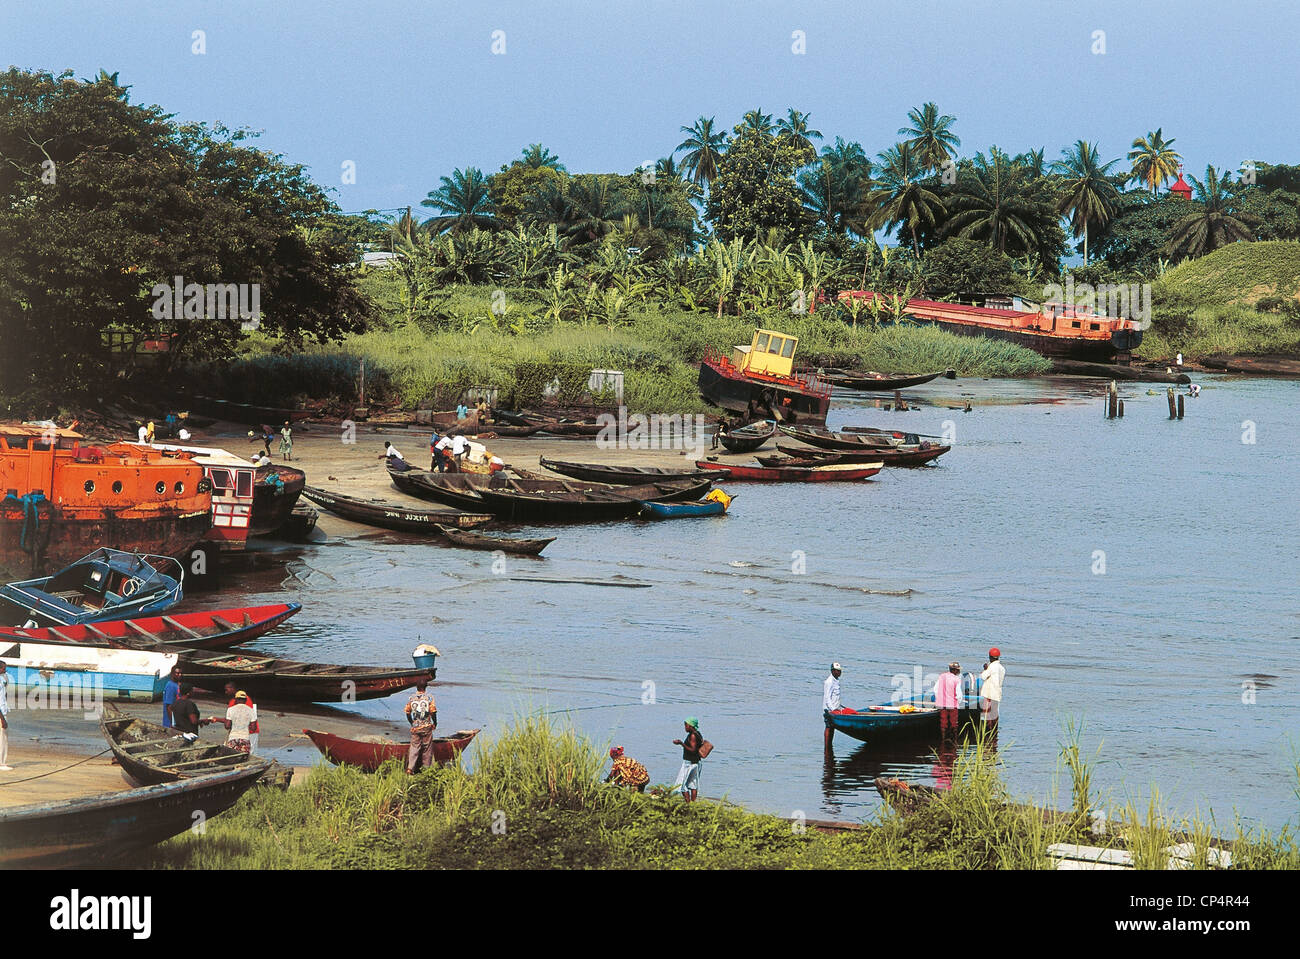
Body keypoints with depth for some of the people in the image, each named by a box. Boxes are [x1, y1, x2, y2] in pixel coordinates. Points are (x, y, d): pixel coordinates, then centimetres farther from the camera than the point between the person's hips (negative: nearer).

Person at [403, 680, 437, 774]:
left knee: (414, 747, 7)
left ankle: (410, 767, -5)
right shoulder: (429, 697, -7)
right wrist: (435, 723, 5)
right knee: (427, 747, 10)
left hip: (415, 727, 2)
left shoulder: (411, 697, 0)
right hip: (426, 727, -2)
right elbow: (433, 712, -10)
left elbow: (407, 712, 4)